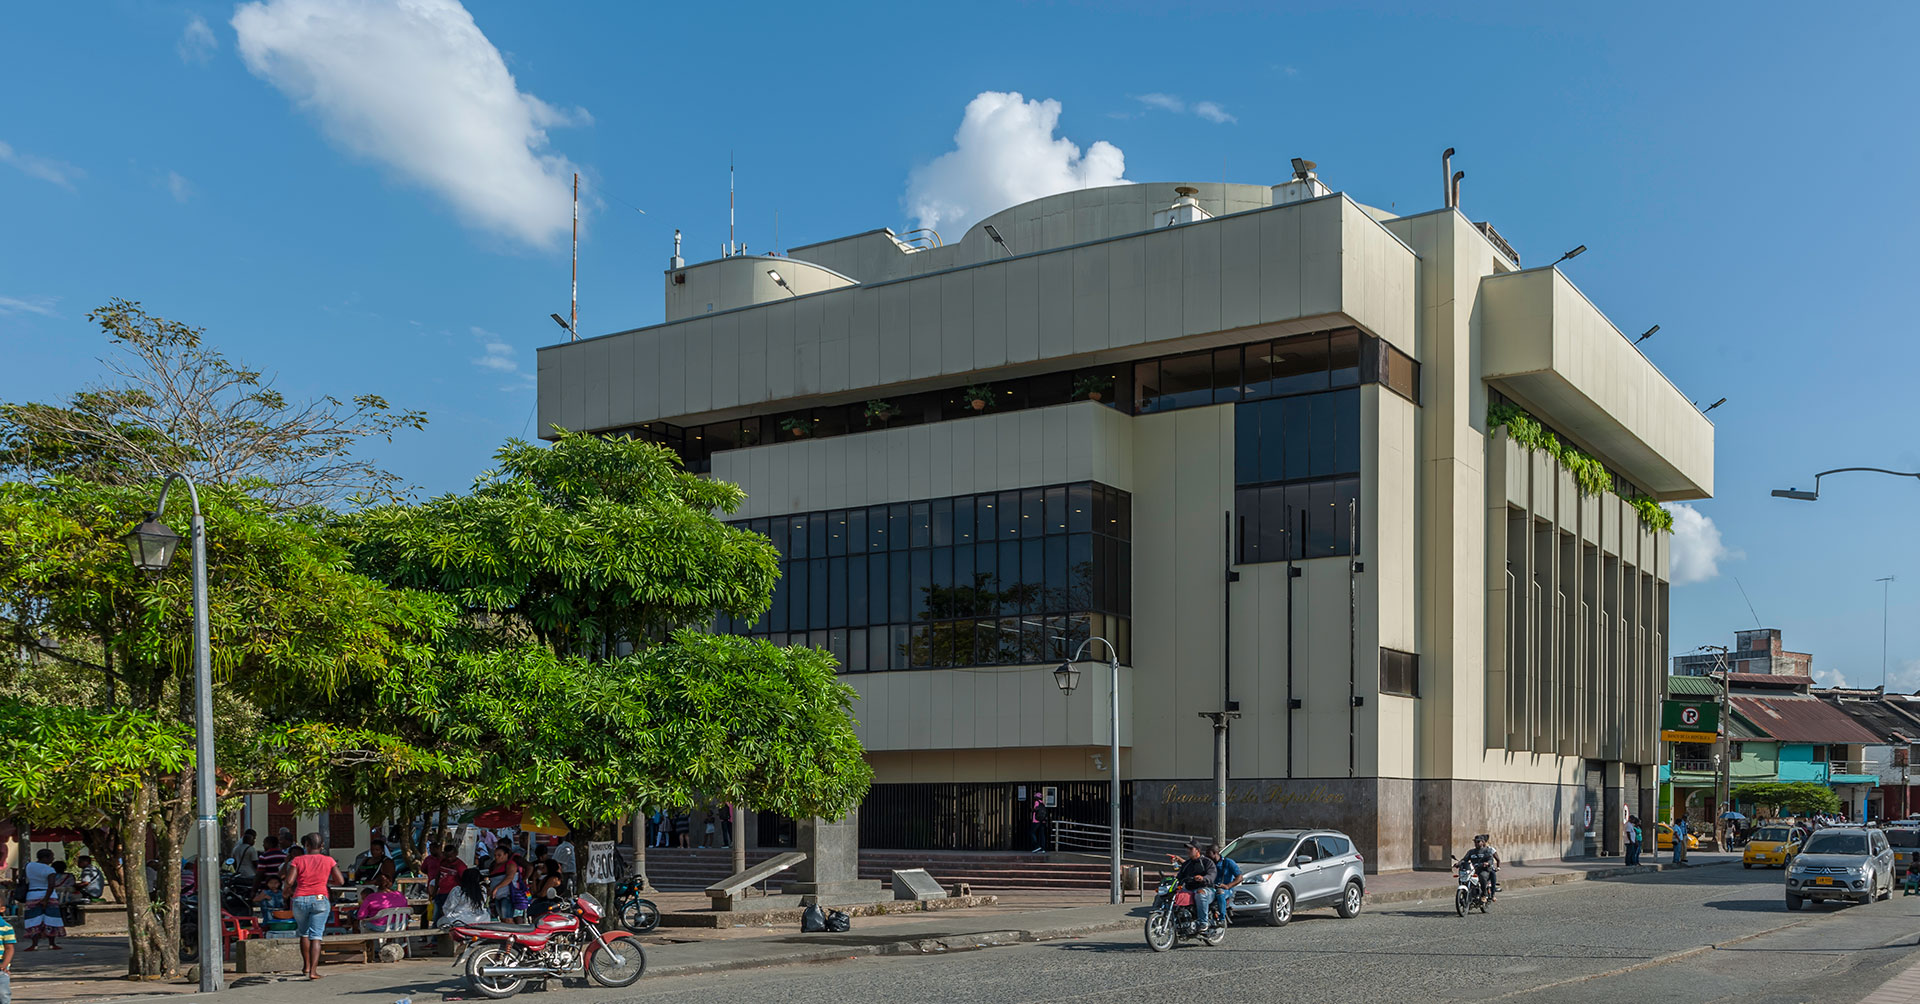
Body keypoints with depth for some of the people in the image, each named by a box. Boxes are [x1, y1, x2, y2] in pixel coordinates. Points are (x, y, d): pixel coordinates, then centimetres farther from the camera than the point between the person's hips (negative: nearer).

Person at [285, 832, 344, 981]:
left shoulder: (297, 860, 2)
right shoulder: (328, 860, 5)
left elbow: (289, 881, -5)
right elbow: (340, 881, 3)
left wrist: (287, 864, 11)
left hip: (300, 900, 1)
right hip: (320, 899, 0)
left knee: (304, 934, 19)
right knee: (316, 936, -2)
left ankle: (307, 967, 22)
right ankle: (313, 971, -12)